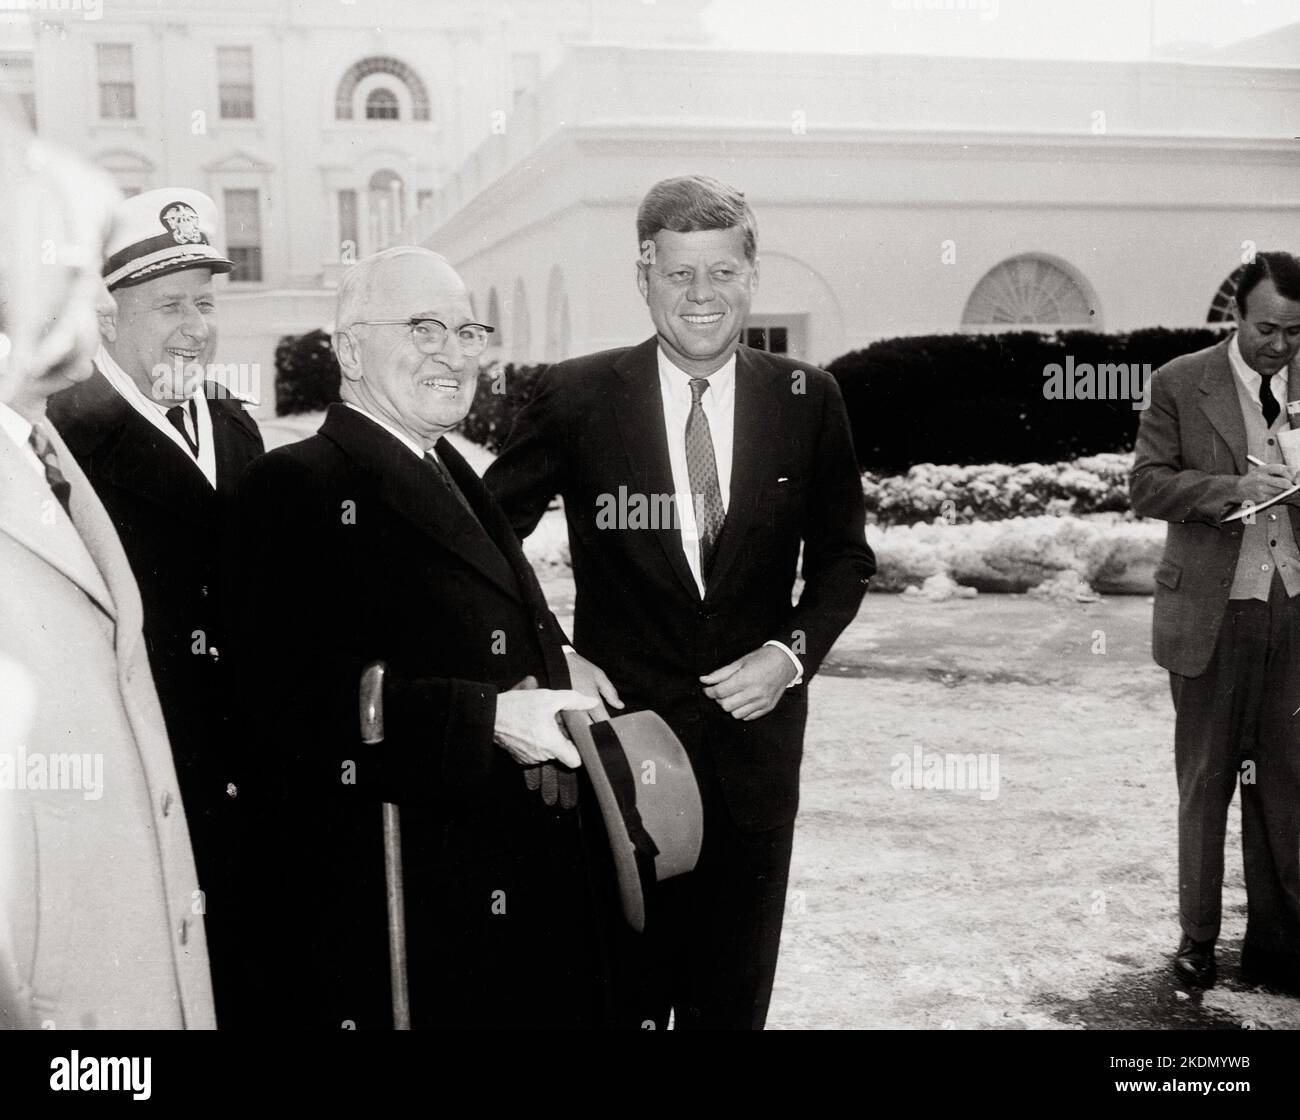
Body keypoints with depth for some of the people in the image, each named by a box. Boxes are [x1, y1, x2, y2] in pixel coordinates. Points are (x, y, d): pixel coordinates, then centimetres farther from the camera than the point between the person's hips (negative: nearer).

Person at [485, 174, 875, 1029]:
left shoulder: (808, 399, 0)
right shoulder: (577, 397, -5)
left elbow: (844, 555, 8)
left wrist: (793, 650, -7)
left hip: (753, 728, 2)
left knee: (733, 996, 16)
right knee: (619, 991, 11)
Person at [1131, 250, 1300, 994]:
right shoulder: (1182, 383, -2)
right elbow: (1147, 485, -5)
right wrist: (1234, 487, -19)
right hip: (1213, 610, -2)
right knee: (1206, 780, 8)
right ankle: (1198, 937, 21)